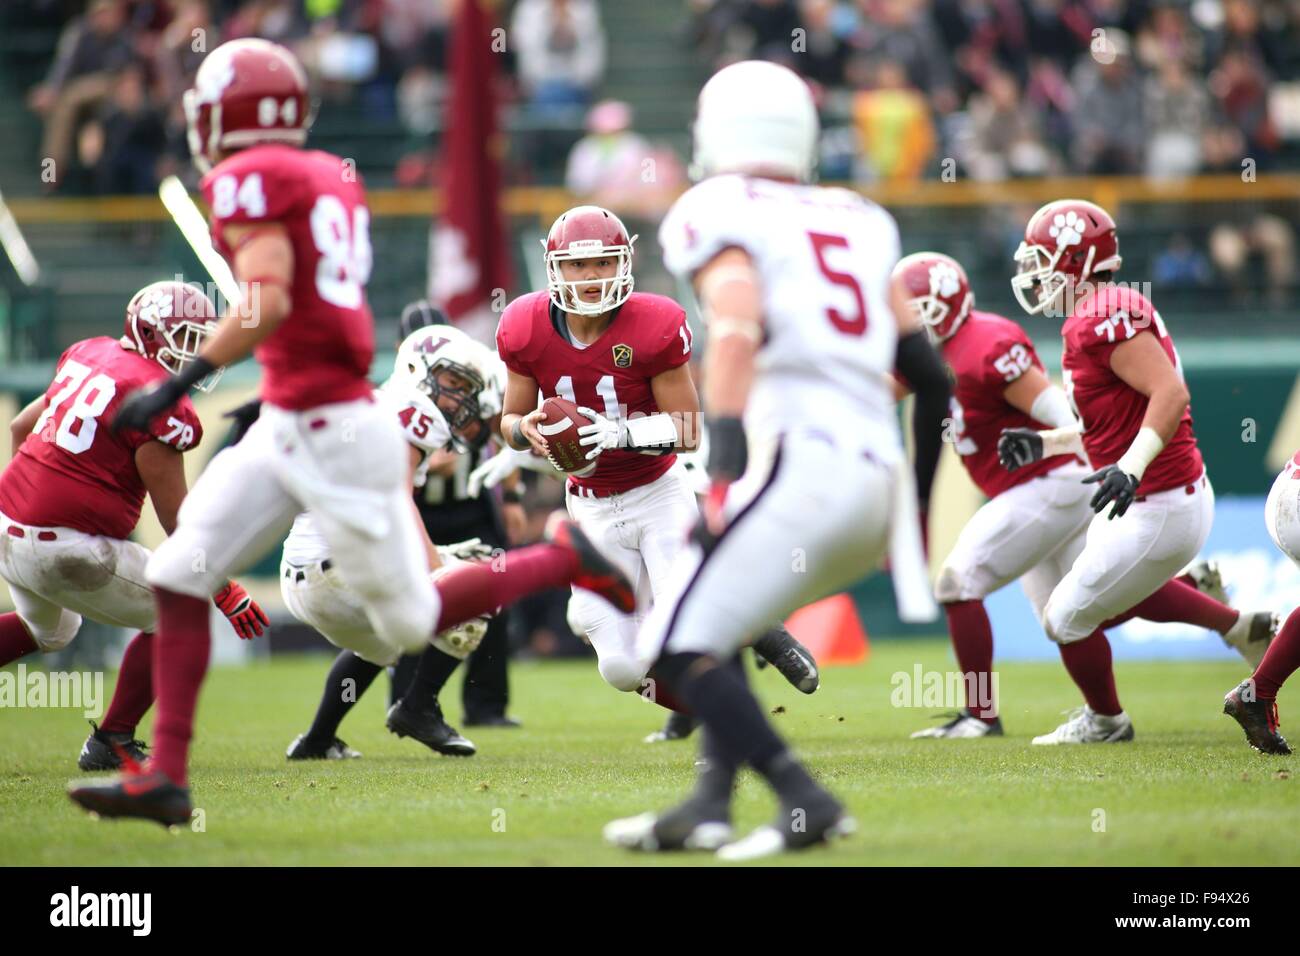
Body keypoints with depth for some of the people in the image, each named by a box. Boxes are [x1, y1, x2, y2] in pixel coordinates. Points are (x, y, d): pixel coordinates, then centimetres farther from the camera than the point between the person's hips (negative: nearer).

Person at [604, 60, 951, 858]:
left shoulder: (720, 217, 3)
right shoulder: (858, 223, 22)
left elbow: (738, 333, -16)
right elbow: (924, 367, 21)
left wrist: (726, 468, -24)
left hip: (798, 462, -7)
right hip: (877, 484, 7)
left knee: (681, 648, -6)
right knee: (716, 624, 19)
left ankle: (806, 803, -17)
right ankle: (710, 805, 7)